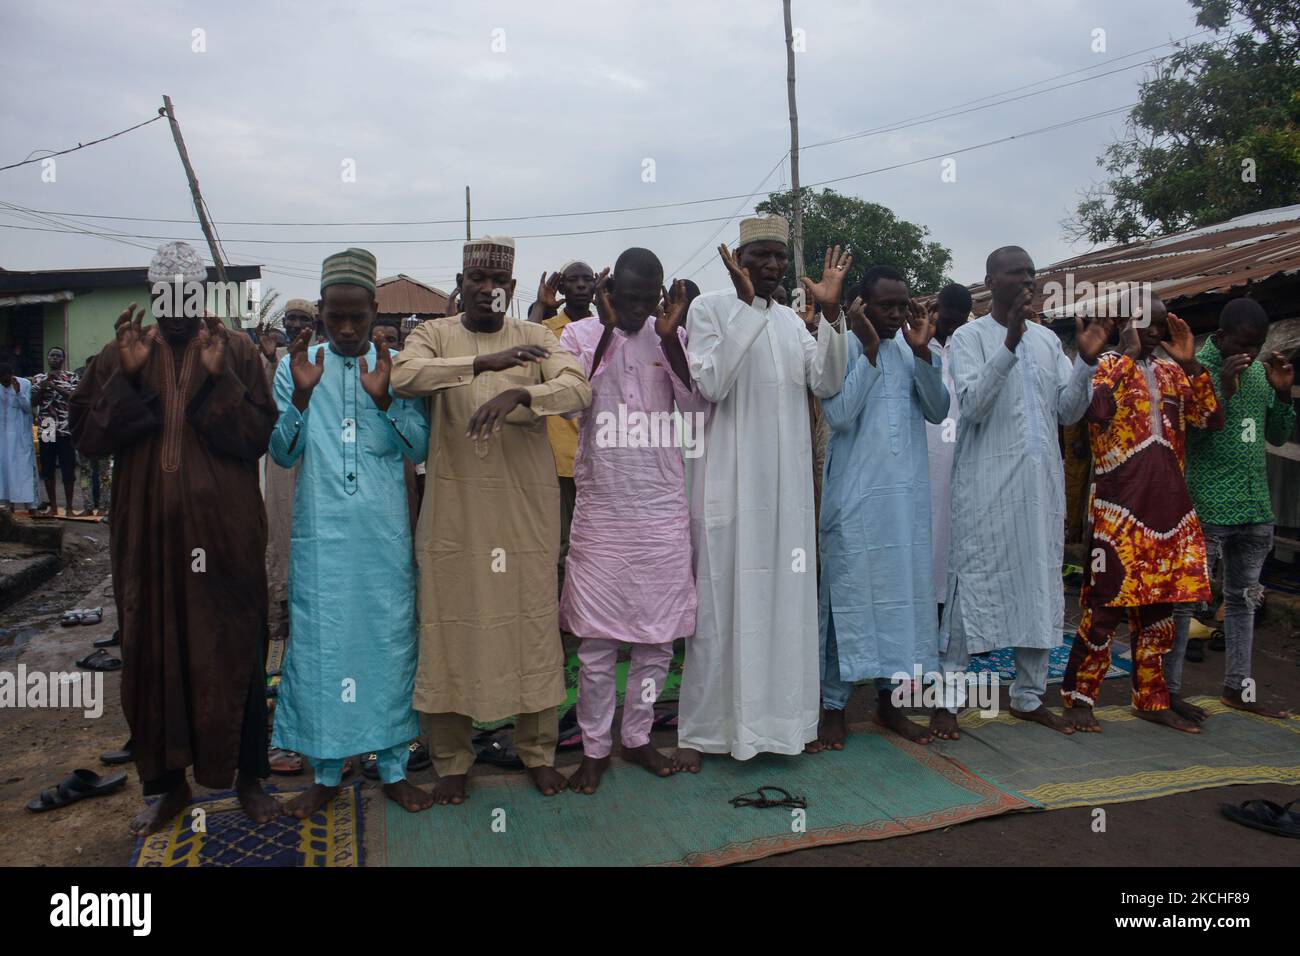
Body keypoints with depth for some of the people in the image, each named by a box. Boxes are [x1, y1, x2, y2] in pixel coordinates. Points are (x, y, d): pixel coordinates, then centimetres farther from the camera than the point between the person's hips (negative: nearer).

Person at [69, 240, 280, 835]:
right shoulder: (120, 354, 7)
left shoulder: (237, 351, -1)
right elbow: (86, 437, 0)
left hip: (224, 534, -2)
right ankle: (167, 783, 27)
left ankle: (248, 776, 22)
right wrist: (128, 376, -11)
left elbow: (259, 438, -8)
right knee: (151, 656, 10)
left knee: (234, 653, 5)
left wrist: (219, 378, -19)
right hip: (147, 535, 3)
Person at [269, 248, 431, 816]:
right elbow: (282, 454, 1)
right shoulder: (296, 365, 6)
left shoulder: (397, 365, 5)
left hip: (385, 533, 0)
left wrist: (384, 399, -15)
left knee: (390, 639, 5)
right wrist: (301, 395, -15)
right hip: (320, 534, 0)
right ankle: (326, 773, 20)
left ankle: (393, 768, 19)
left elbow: (419, 449, 0)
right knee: (320, 642, 4)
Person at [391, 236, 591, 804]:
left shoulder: (535, 337, 7)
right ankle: (451, 760, 21)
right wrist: (485, 362, -22)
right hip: (454, 507, 0)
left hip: (527, 506, 0)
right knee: (450, 624, 4)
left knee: (533, 621, 5)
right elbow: (404, 377, -14)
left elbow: (578, 389, -10)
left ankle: (539, 751, 23)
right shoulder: (435, 334, 8)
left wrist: (517, 394, -27)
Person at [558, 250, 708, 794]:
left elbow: (698, 413, -4)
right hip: (600, 509, -2)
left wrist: (670, 338, -11)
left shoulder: (674, 338, 5)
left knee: (658, 636, 9)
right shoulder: (581, 334, 2)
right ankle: (594, 748, 19)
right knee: (597, 639, 3)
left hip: (663, 509, 2)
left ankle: (637, 736, 27)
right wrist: (608, 330, -14)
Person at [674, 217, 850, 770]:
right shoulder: (710, 308, -1)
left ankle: (771, 714, 24)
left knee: (782, 597, 9)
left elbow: (826, 385, 5)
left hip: (787, 483, 6)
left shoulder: (791, 320, 15)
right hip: (730, 480, -5)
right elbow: (711, 384, -16)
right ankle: (699, 730, 9)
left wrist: (830, 314, -5)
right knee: (722, 598, -3)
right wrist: (746, 304, -16)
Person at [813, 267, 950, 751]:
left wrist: (923, 352, -8)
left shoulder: (910, 350, 10)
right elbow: (838, 415, -17)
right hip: (855, 496, -5)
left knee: (904, 590, 9)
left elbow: (938, 411, 3)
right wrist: (870, 350, -17)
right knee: (849, 593, -1)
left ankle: (889, 698, 22)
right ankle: (833, 705, 9)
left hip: (906, 494, 5)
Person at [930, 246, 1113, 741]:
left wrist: (1086, 362, -4)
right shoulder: (969, 337, -2)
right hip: (987, 484, -6)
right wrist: (1009, 346, -24)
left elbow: (1068, 411, 11)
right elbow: (973, 405, -15)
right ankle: (947, 697, 5)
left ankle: (1029, 696, 23)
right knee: (972, 584, -5)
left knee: (1041, 586, 10)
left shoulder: (1047, 339, 14)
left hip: (1042, 482, 6)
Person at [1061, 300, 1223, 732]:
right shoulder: (1105, 365, 0)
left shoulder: (1172, 372, 17)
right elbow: (1095, 411, -20)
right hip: (1119, 505, -6)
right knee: (1108, 603, -6)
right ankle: (1078, 696, 5)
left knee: (1157, 602, 12)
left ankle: (1152, 697, 23)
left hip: (1168, 505, 6)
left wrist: (1191, 363, 0)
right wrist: (1127, 354, -14)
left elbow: (1213, 419, 7)